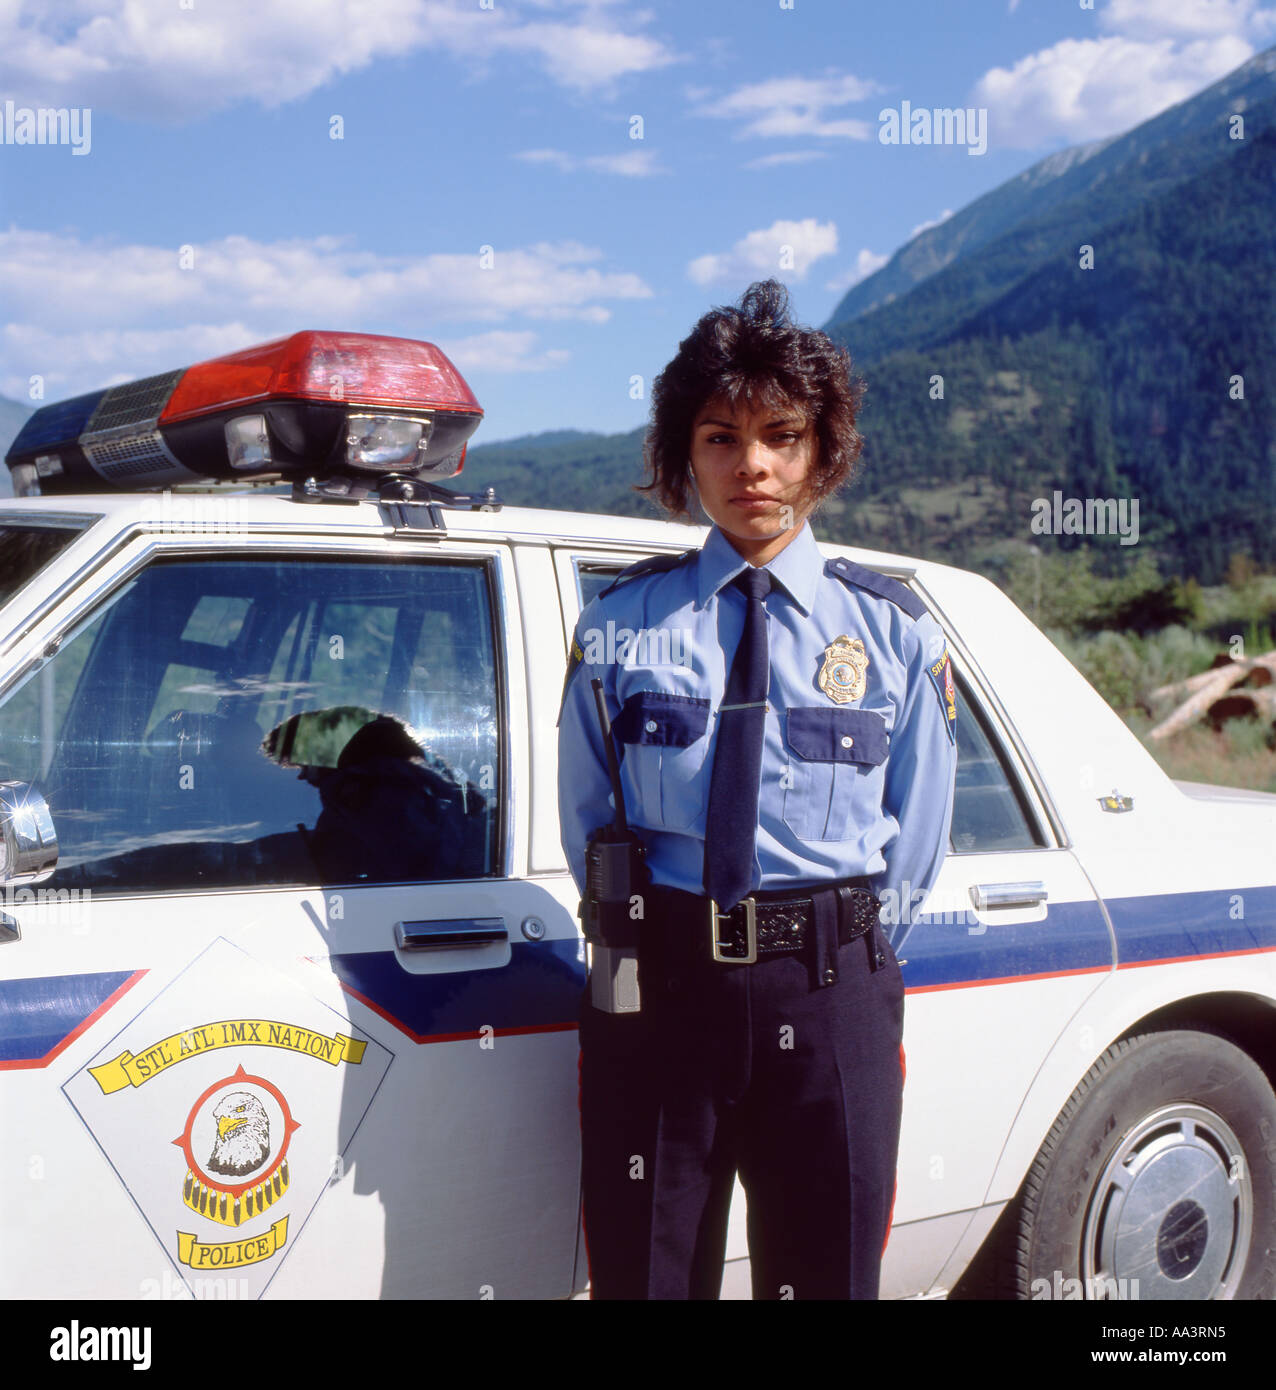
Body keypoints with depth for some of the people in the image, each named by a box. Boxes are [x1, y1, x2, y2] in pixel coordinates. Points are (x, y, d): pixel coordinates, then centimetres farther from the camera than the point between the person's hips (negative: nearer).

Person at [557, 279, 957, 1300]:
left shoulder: (894, 631, 3)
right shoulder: (622, 624, 2)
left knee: (824, 1277, 11)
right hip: (656, 983, 0)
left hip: (830, 993, 0)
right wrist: (659, 927, 4)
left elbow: (914, 846, 9)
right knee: (643, 1275, 11)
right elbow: (587, 823, 9)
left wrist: (826, 933, 6)